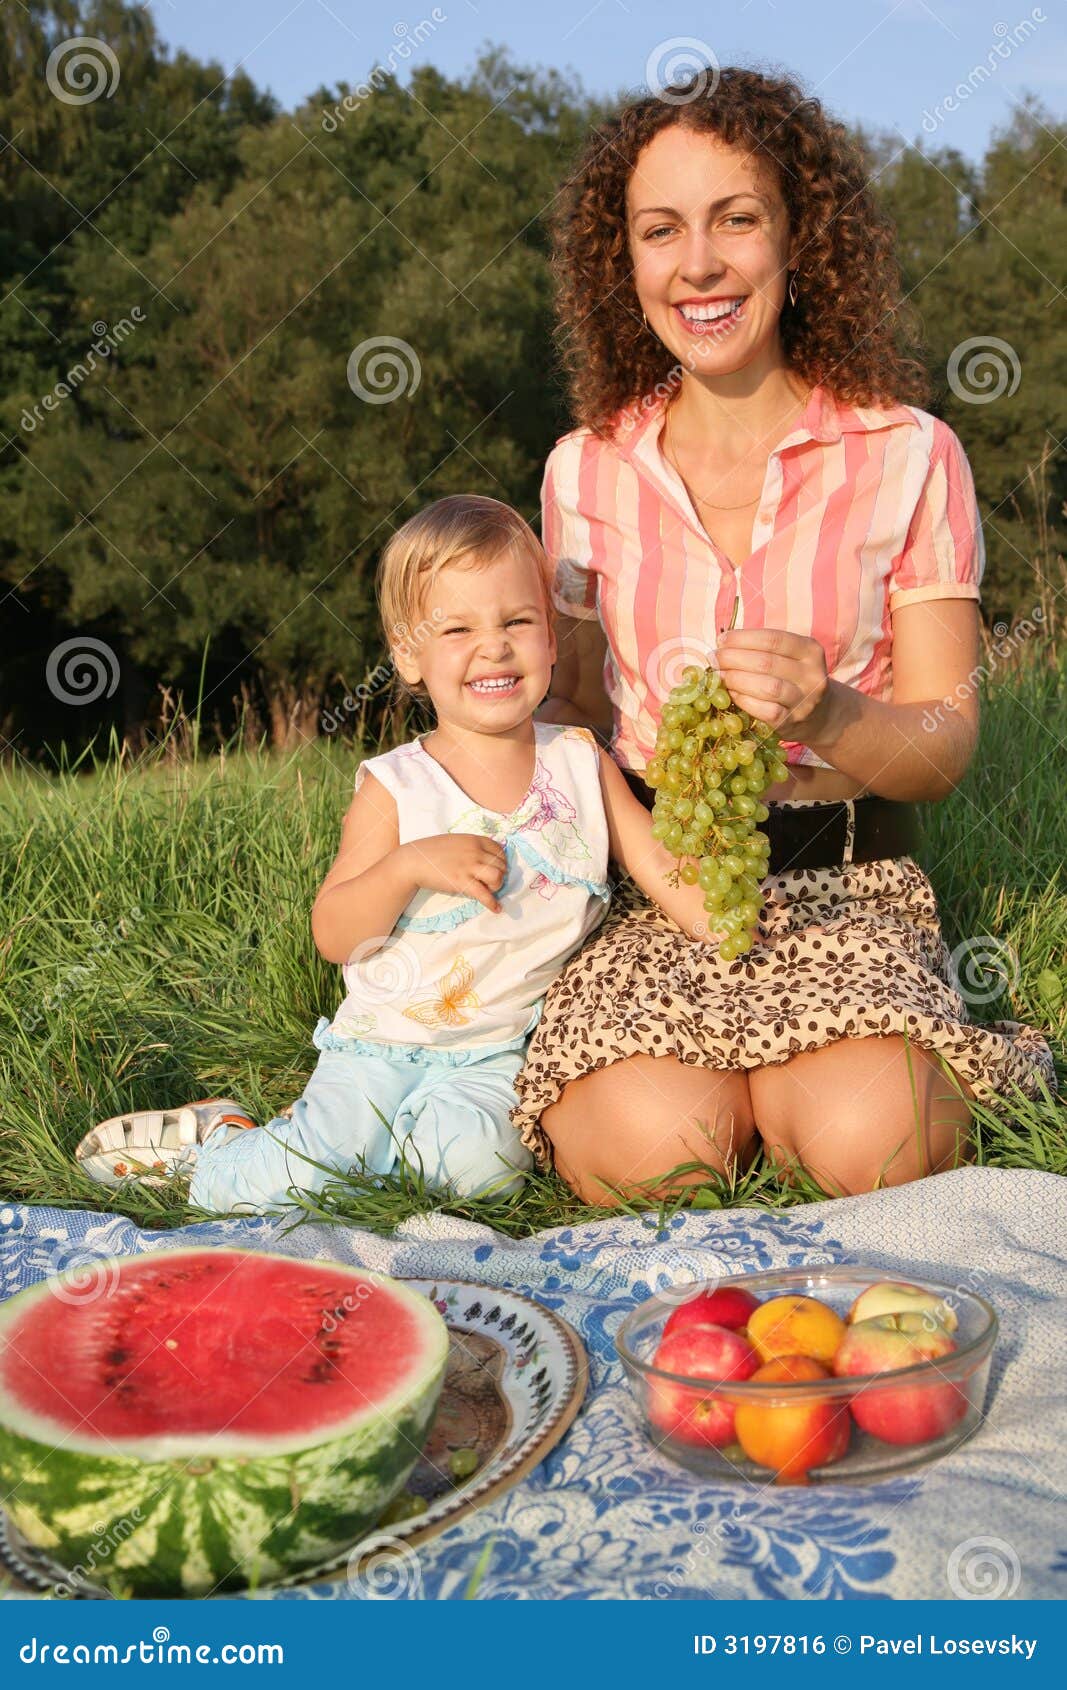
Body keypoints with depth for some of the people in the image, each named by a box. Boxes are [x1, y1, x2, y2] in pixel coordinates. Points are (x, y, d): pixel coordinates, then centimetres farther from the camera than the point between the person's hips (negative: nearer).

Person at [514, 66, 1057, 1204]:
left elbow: (945, 744, -3)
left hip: (845, 879, -1)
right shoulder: (586, 469, 5)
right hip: (644, 881, 1)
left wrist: (829, 715, -25)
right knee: (652, 1151, -27)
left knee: (870, 1146, -28)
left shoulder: (906, 456, -2)